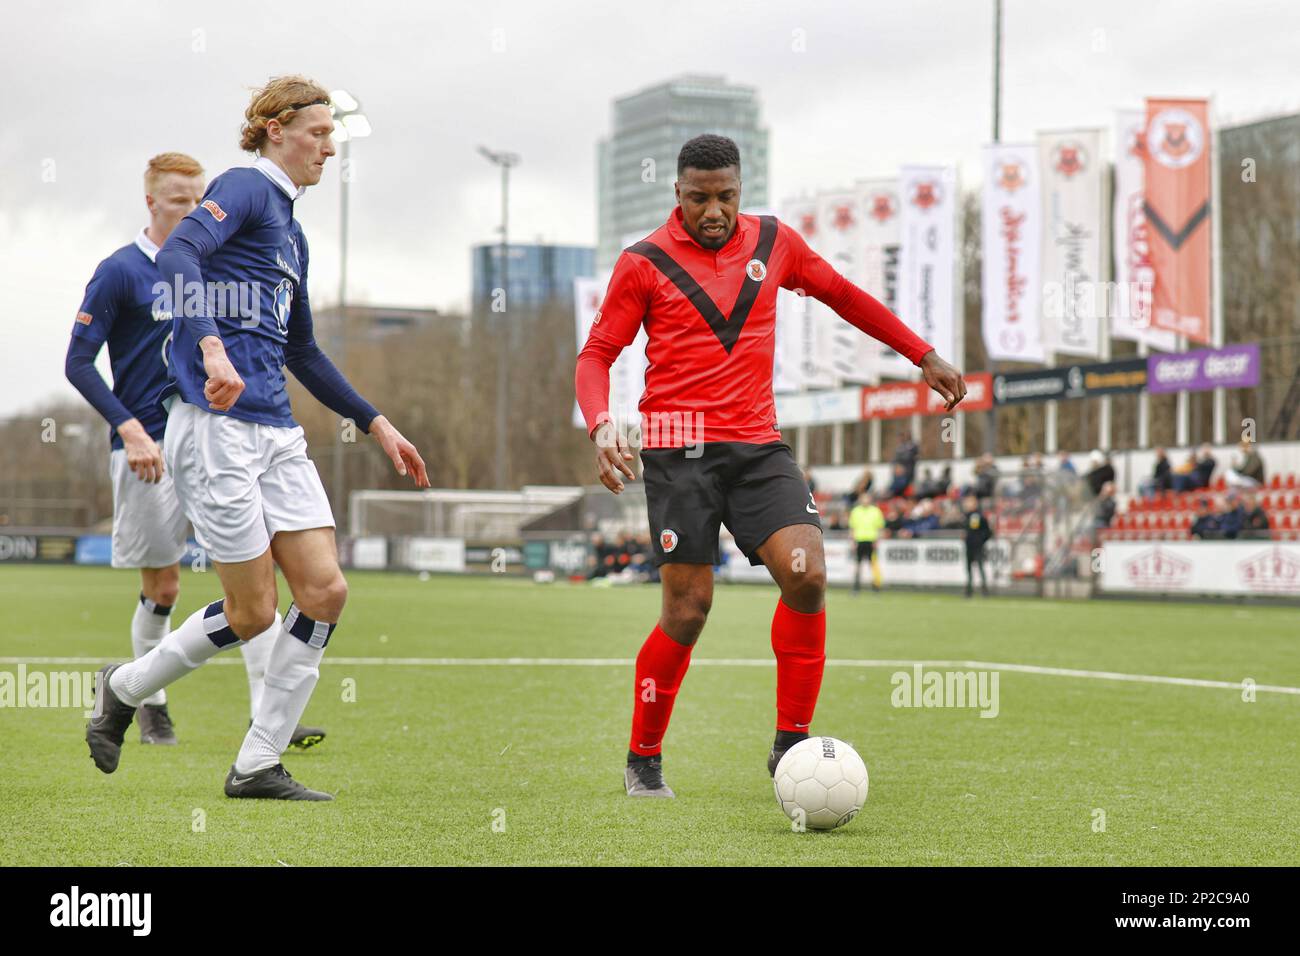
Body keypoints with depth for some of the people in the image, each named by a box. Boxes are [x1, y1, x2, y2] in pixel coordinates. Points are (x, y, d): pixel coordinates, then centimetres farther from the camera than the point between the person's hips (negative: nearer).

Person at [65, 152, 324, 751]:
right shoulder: (119, 272, -4)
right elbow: (78, 364, -7)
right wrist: (129, 430, -16)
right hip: (149, 449, -4)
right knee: (162, 587, 3)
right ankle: (151, 705, 23)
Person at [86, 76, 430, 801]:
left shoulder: (291, 228, 22)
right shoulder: (246, 188, -4)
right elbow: (178, 254, -24)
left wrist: (377, 423, 27)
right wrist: (211, 347, -38)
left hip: (275, 429, 9)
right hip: (216, 422, -9)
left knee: (326, 590, -2)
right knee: (253, 612, -3)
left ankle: (259, 766, 7)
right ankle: (124, 689, 22)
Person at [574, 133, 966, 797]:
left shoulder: (774, 242, 12)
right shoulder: (644, 263, 1)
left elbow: (843, 295, 25)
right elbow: (597, 354, 2)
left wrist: (924, 356, 25)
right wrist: (601, 426, -17)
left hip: (758, 444, 3)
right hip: (680, 444, -3)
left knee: (807, 575, -16)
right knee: (690, 606, -7)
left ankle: (790, 744, -3)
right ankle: (643, 759, 13)